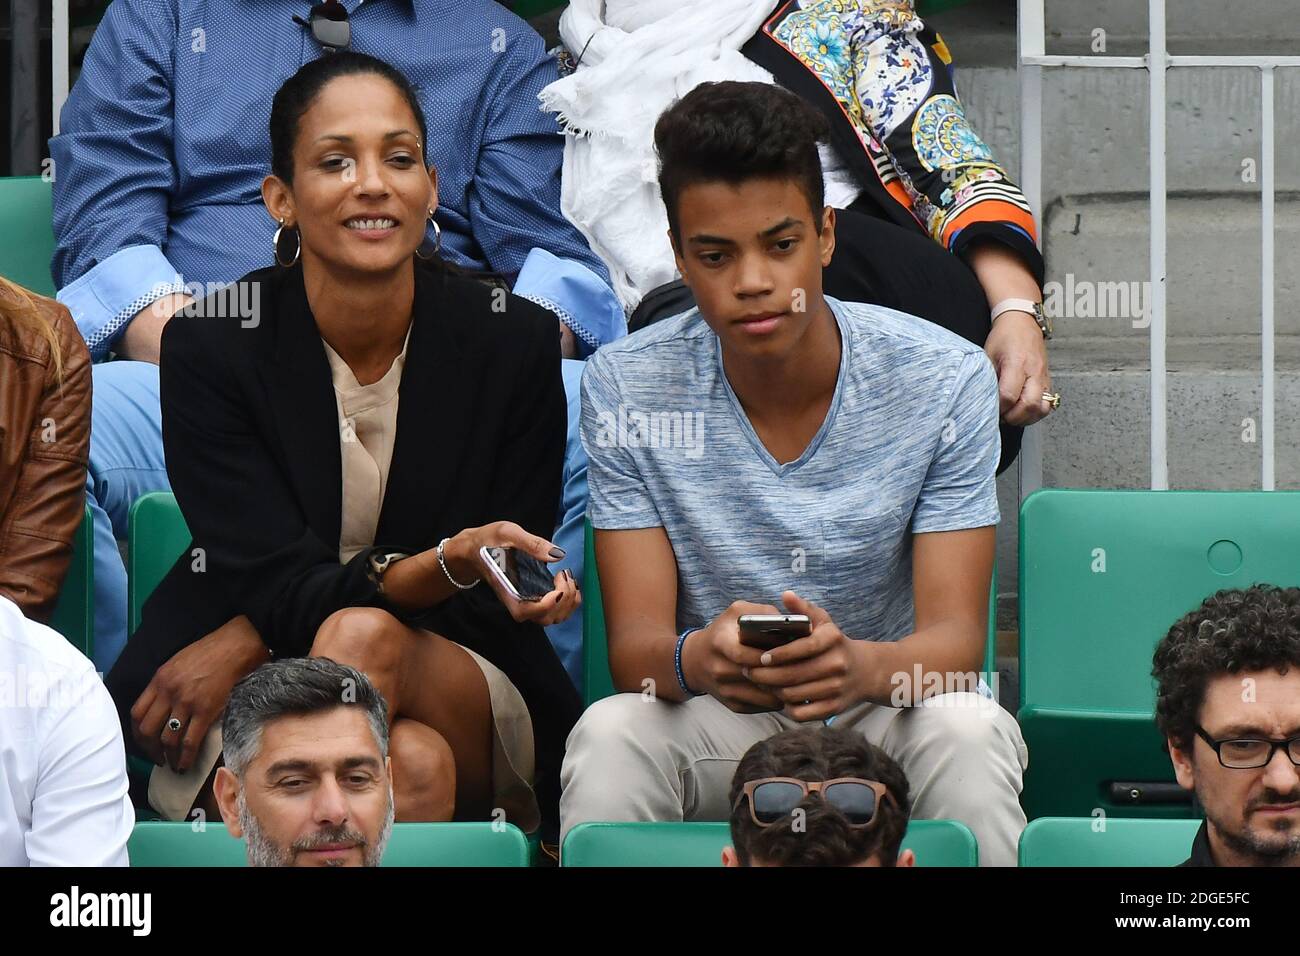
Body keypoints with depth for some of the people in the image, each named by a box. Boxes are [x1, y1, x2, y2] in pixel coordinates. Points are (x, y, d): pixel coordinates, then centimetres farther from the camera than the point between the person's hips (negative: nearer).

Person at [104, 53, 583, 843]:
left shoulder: (516, 342, -7)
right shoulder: (209, 345, -9)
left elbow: (504, 600, -4)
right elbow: (286, 591, -15)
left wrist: (254, 638, -12)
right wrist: (449, 563, -37)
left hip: (465, 693, 2)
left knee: (362, 636, -34)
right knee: (414, 769, -36)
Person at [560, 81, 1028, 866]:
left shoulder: (945, 381, -10)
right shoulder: (625, 388, -8)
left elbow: (954, 637, -16)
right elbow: (635, 642, -12)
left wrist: (862, 667, -41)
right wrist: (696, 660, -39)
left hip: (885, 718, 0)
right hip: (715, 727, 0)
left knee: (969, 729, -33)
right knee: (608, 733, -31)